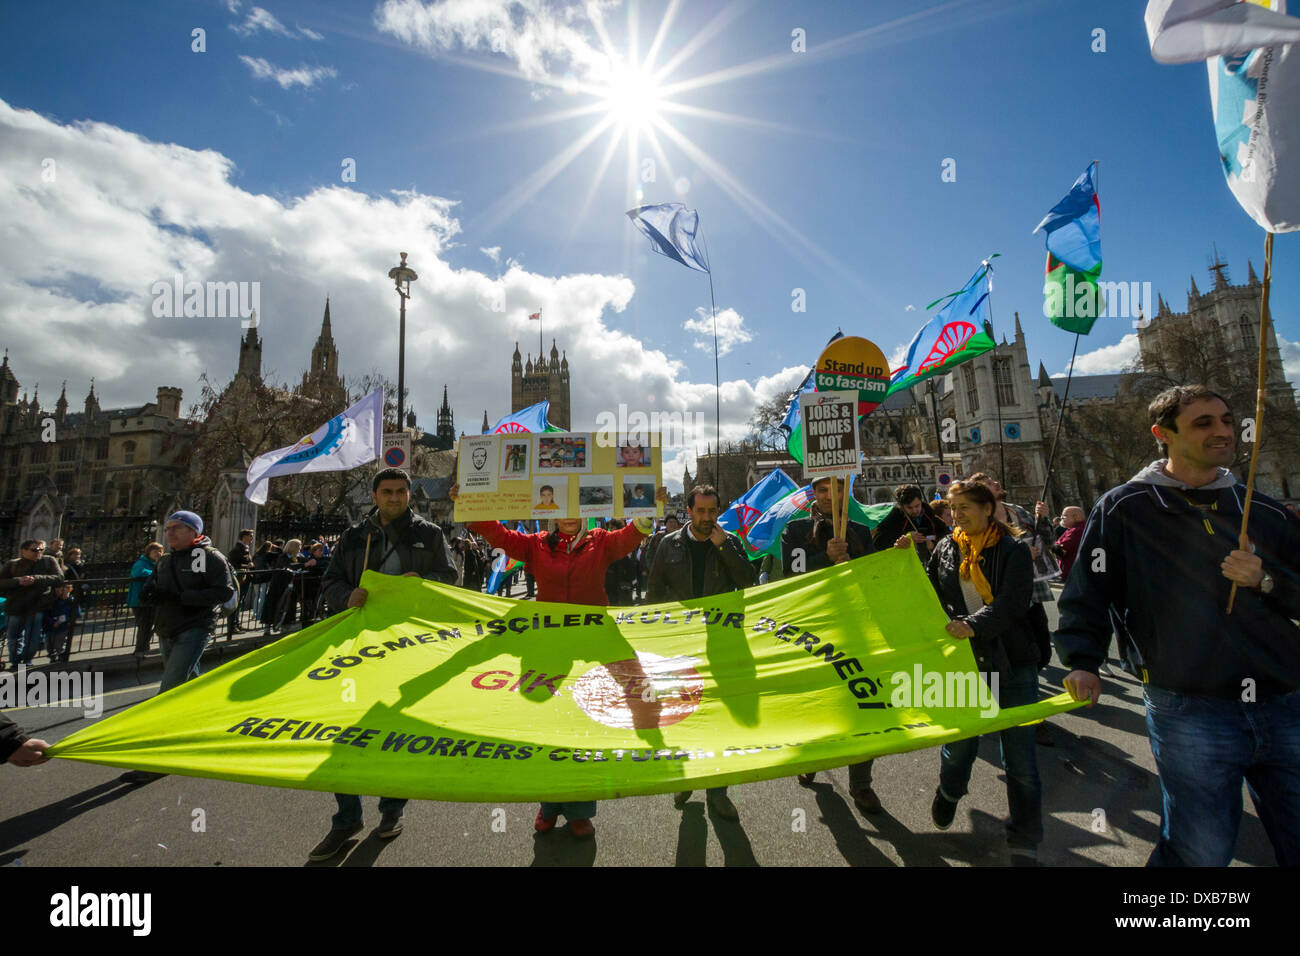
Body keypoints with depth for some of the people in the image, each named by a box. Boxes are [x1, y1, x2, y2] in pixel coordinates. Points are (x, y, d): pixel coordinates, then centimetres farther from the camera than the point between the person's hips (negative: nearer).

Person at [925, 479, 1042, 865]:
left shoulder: (1013, 551, -5)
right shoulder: (946, 549, 5)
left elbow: (1012, 602, -18)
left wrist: (973, 625, -33)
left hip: (1011, 663, -2)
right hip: (963, 663, 2)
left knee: (1019, 754, 5)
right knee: (959, 741, 11)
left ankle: (1024, 842, 23)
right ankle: (948, 793, 43)